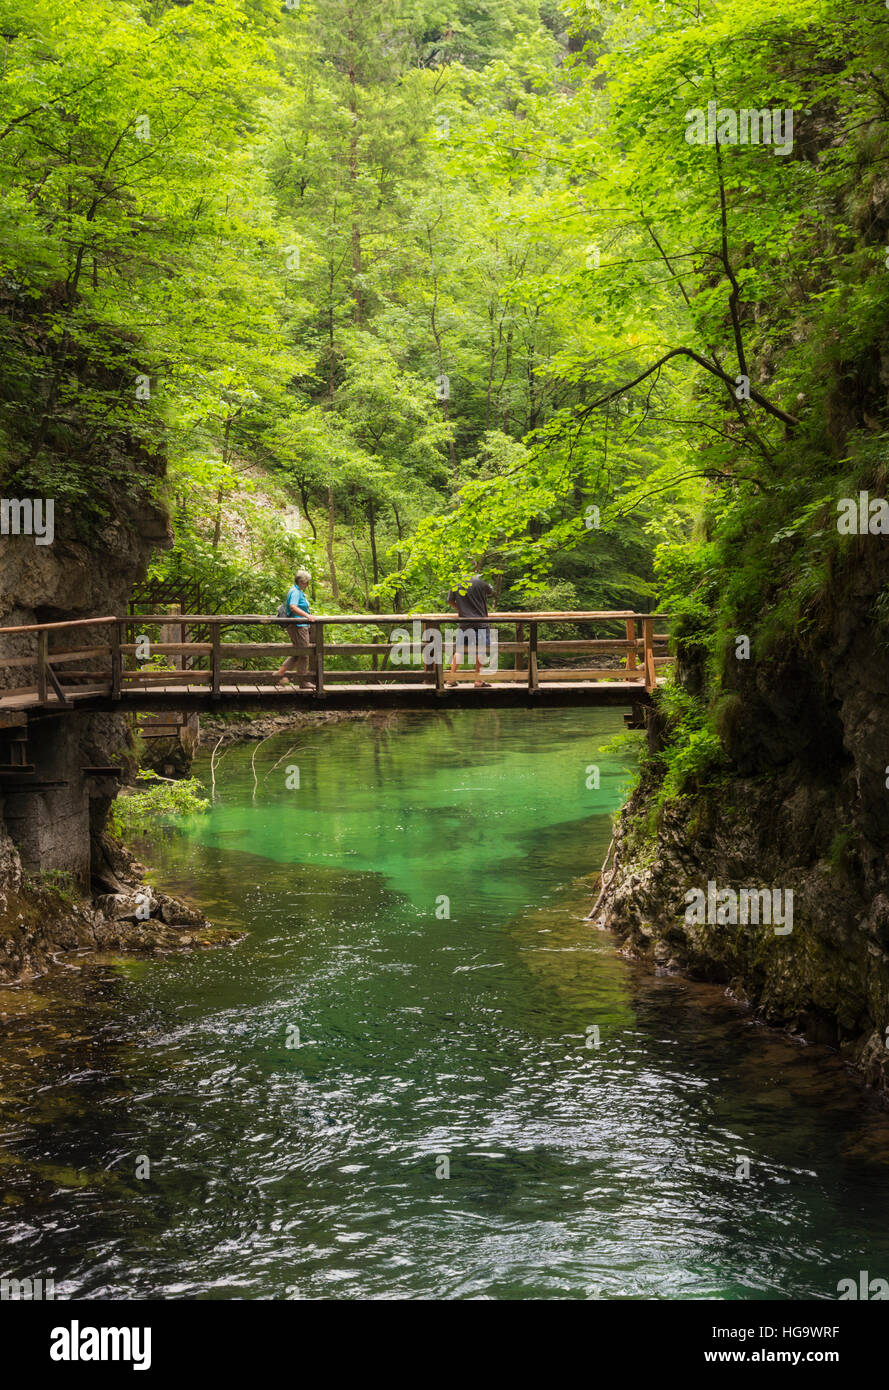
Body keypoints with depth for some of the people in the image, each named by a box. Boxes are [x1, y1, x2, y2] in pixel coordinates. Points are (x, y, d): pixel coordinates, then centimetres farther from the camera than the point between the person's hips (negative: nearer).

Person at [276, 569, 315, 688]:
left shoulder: (299, 592, 18)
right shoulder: (295, 592, -14)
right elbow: (293, 607, -29)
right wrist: (306, 615, -35)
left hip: (300, 626, 11)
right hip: (298, 626, -11)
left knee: (296, 654, 14)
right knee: (304, 654, -4)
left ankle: (280, 675, 13)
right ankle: (304, 682, 3)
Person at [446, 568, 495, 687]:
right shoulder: (480, 582, -6)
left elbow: (450, 602, 16)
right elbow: (491, 593, 11)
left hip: (464, 623, 3)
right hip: (480, 623, -3)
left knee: (459, 650, 12)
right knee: (480, 651, 3)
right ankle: (478, 680, 3)